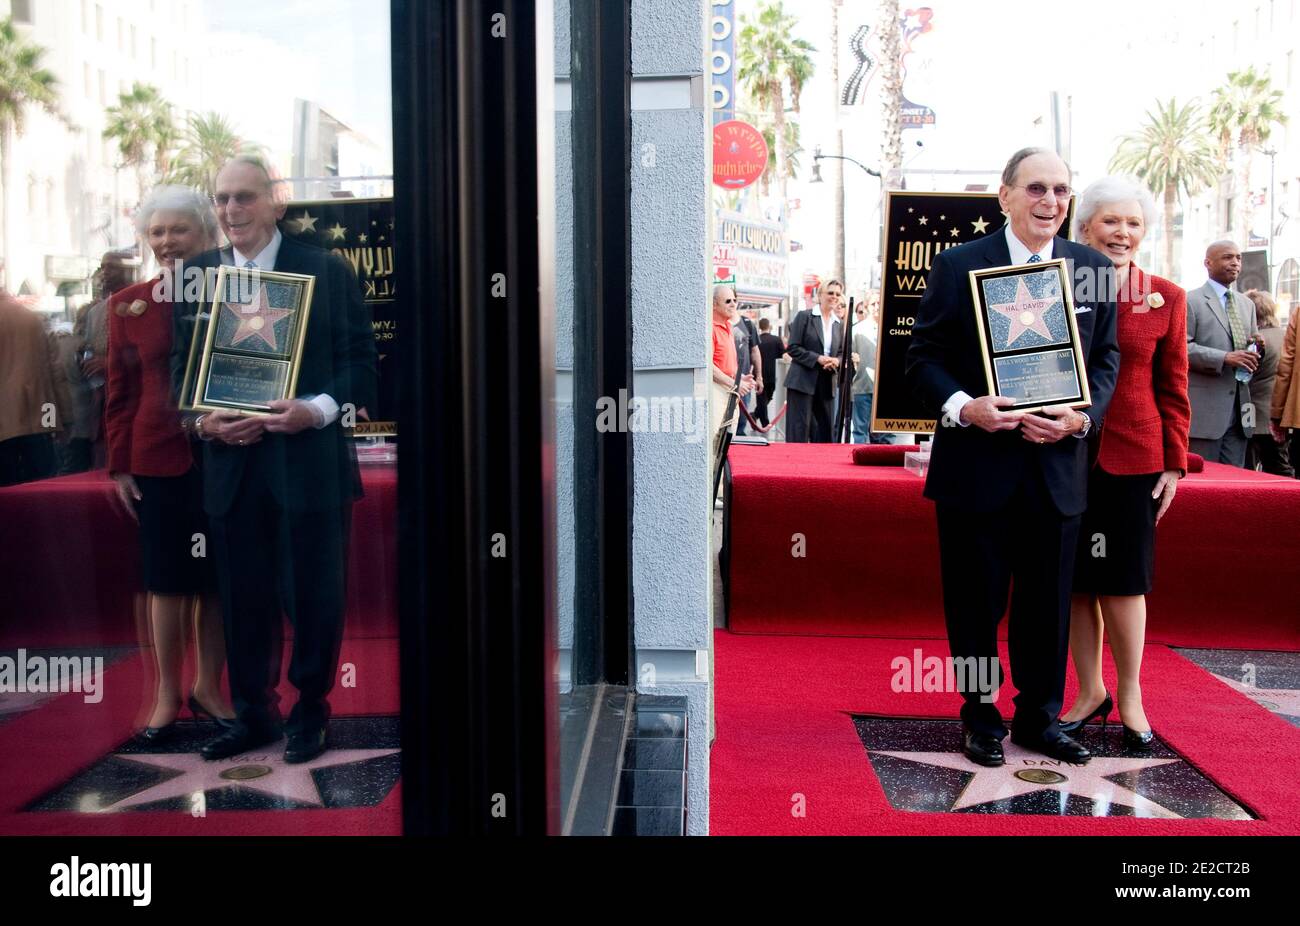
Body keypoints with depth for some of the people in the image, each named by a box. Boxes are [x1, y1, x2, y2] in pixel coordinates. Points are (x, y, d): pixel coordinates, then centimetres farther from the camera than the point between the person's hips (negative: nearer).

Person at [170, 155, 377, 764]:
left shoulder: (327, 270, 0)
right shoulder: (197, 276, 10)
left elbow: (361, 359, -2)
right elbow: (182, 365, 13)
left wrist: (319, 409, -18)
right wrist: (202, 419, -7)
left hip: (312, 462, -3)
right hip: (231, 465, 3)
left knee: (314, 594, 5)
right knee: (243, 597, 10)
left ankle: (310, 713, 23)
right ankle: (252, 714, 27)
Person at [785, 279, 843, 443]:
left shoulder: (839, 325, 15)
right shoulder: (804, 317, -1)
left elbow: (841, 354, 18)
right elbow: (793, 348, -6)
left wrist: (836, 361, -6)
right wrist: (818, 358, -17)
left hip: (827, 384, 5)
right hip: (803, 381, -5)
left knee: (825, 431, 6)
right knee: (799, 429, -6)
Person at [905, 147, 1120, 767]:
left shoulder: (1093, 269, 6)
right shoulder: (959, 266, -3)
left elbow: (1106, 359, 8)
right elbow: (923, 357, -3)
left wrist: (1081, 416, -11)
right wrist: (962, 406, -21)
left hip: (1057, 466, 3)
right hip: (976, 466, -2)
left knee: (1048, 603, 12)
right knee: (975, 604, 8)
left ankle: (1039, 716, 30)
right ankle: (981, 717, 26)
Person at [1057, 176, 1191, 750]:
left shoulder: (1165, 299, 2)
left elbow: (1173, 389, 5)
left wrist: (1175, 463, 1)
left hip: (1133, 458, -1)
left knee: (1123, 579, 4)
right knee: (1076, 578, 7)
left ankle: (1130, 696, 20)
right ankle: (1090, 692, 22)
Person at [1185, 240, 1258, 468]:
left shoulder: (1247, 304, 19)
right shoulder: (1191, 301, -3)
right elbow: (1182, 348, -12)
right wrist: (1225, 358, -20)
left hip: (1238, 406, 7)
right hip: (1205, 408, -7)